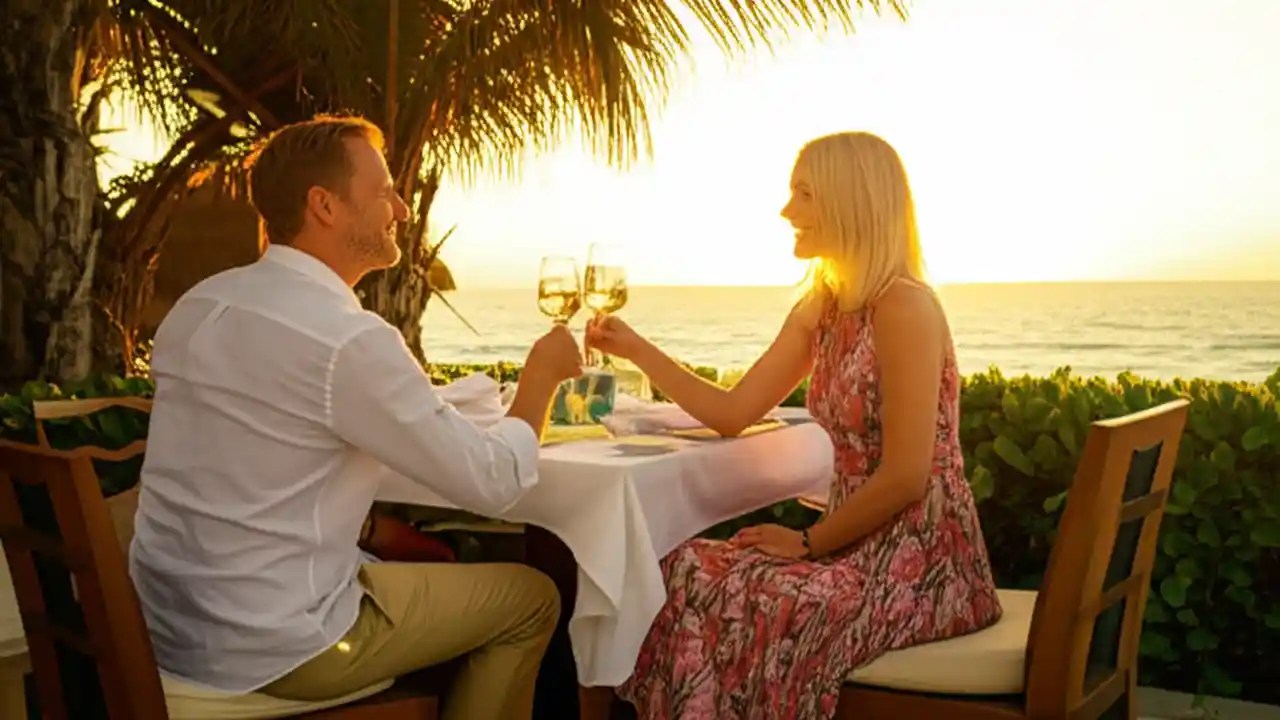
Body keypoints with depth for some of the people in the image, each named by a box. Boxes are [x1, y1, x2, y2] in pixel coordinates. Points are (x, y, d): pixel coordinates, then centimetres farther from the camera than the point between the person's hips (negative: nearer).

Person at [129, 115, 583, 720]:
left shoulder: (198, 305, 3)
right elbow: (495, 482, -15)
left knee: (413, 559, 30)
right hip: (272, 648, -8)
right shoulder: (348, 339, -22)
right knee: (531, 599, 8)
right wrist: (542, 373, 1)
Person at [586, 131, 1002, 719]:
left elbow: (906, 477, -21)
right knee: (690, 572, -5)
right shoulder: (819, 309, 9)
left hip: (921, 559, -8)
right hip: (863, 547, 8)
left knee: (723, 594, -20)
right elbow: (733, 414, 11)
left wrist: (809, 542, -10)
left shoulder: (904, 307, -18)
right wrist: (634, 348, 7)